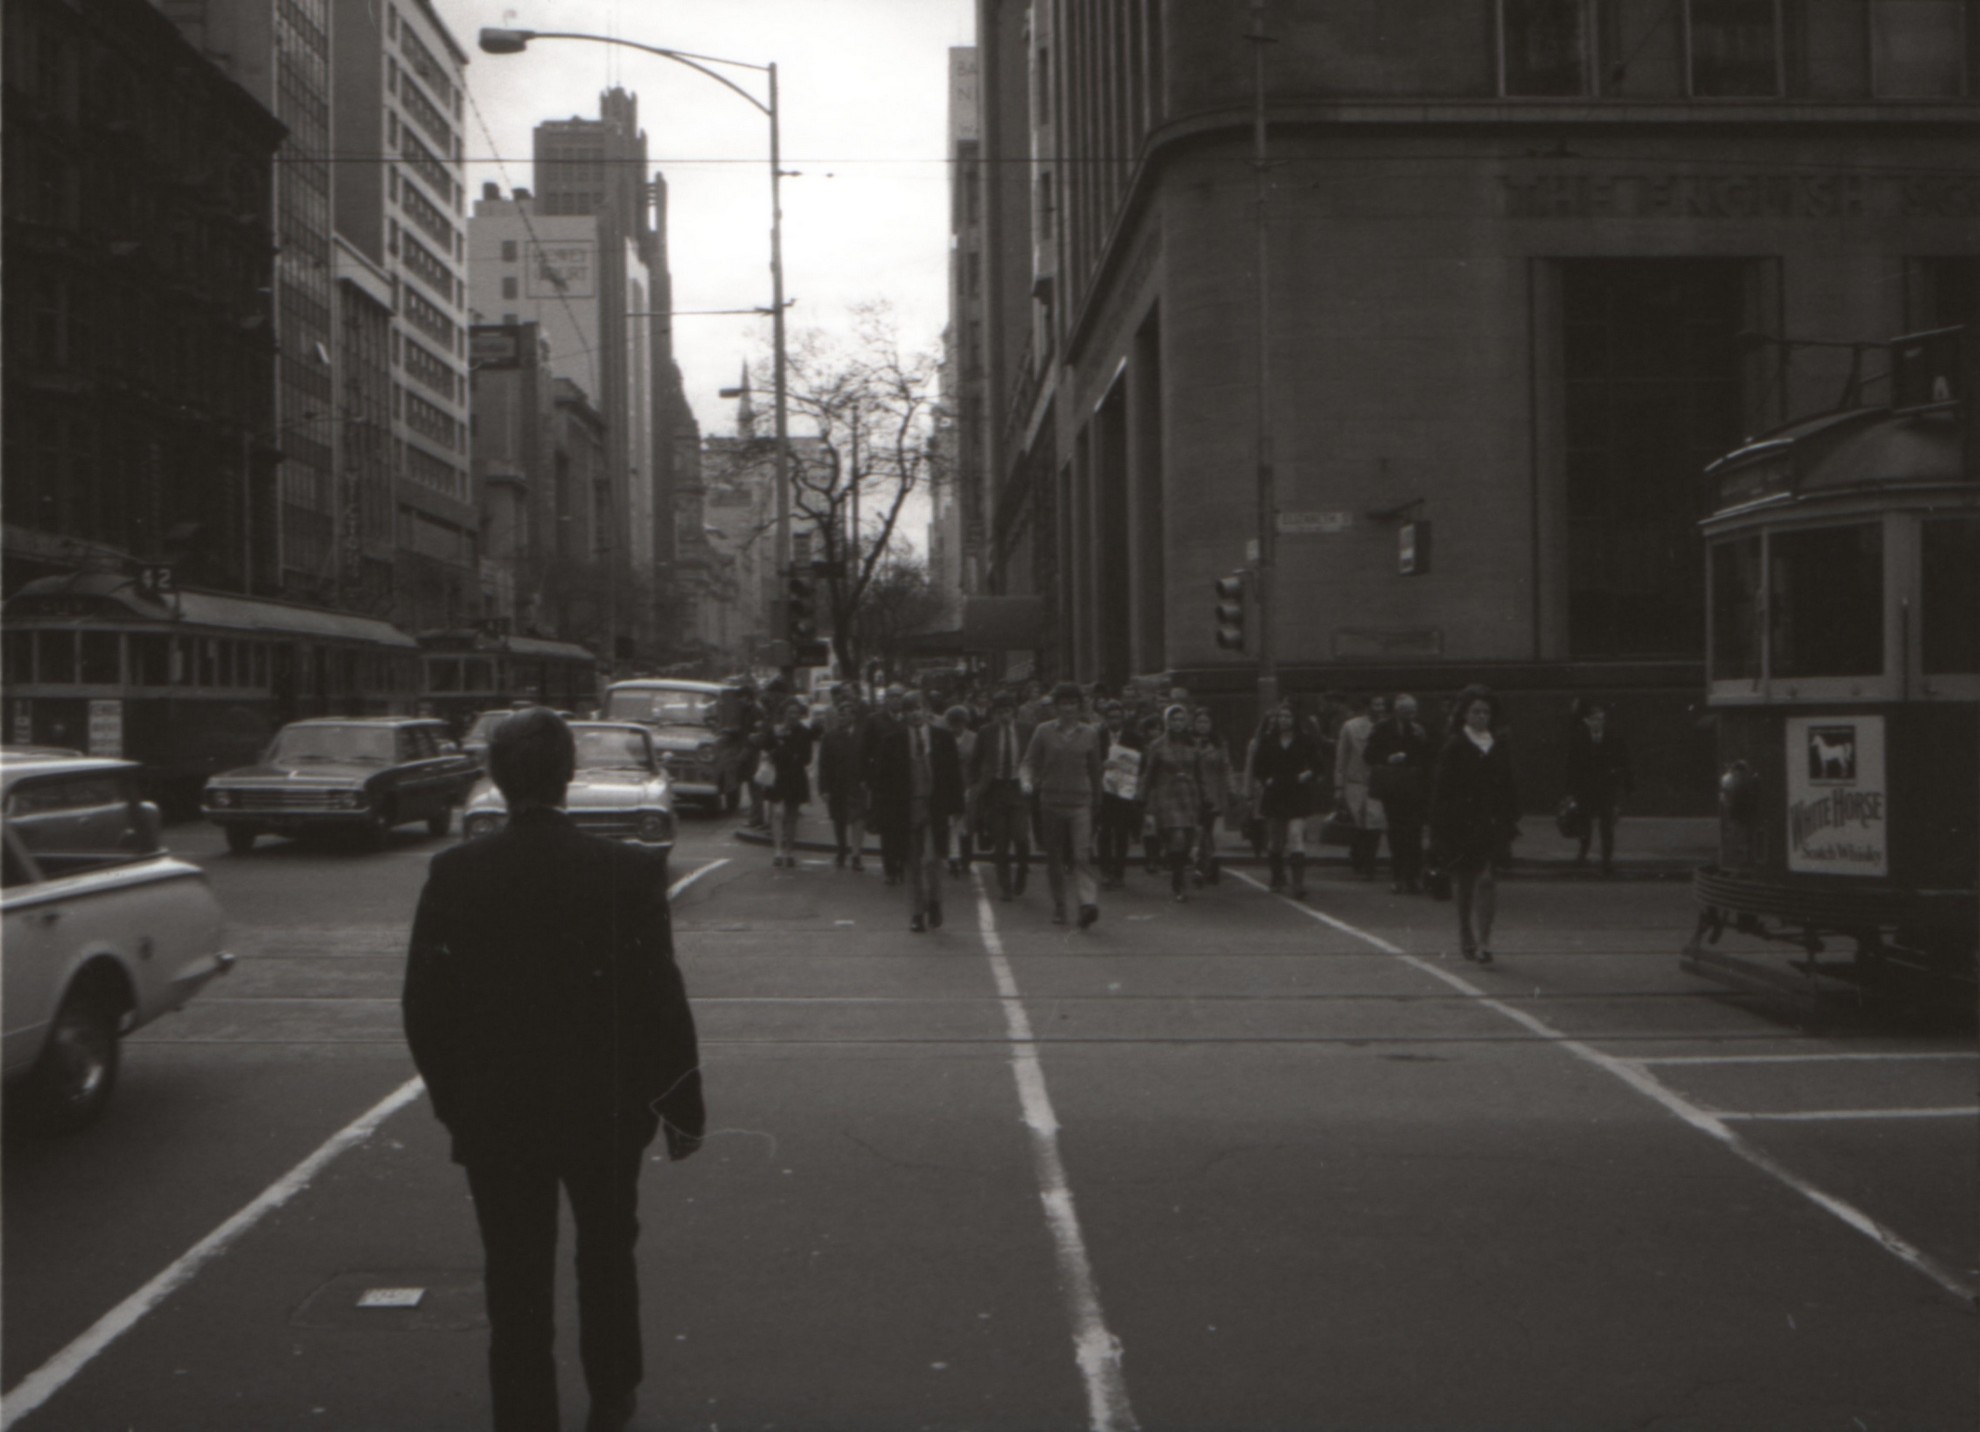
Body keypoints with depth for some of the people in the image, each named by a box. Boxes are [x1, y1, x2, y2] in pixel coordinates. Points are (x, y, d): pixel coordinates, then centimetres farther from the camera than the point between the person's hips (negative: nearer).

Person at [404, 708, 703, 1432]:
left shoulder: (453, 873, -11)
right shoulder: (628, 871, -16)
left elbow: (425, 1005, -6)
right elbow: (661, 999, -12)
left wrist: (453, 1100, 8)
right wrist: (681, 1105, -1)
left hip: (493, 1117, 0)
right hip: (605, 1109, 1)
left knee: (515, 1278, 12)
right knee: (607, 1256, 23)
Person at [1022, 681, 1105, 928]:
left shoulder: (1090, 734, 7)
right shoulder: (1043, 732, 4)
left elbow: (1094, 770, 15)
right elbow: (1029, 762, 5)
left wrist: (1096, 801, 17)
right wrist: (1027, 781, -17)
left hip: (1080, 802, -1)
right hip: (1051, 802, 1)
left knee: (1082, 856, -15)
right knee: (1054, 859, 6)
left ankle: (1088, 903, -24)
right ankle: (1058, 908, 16)